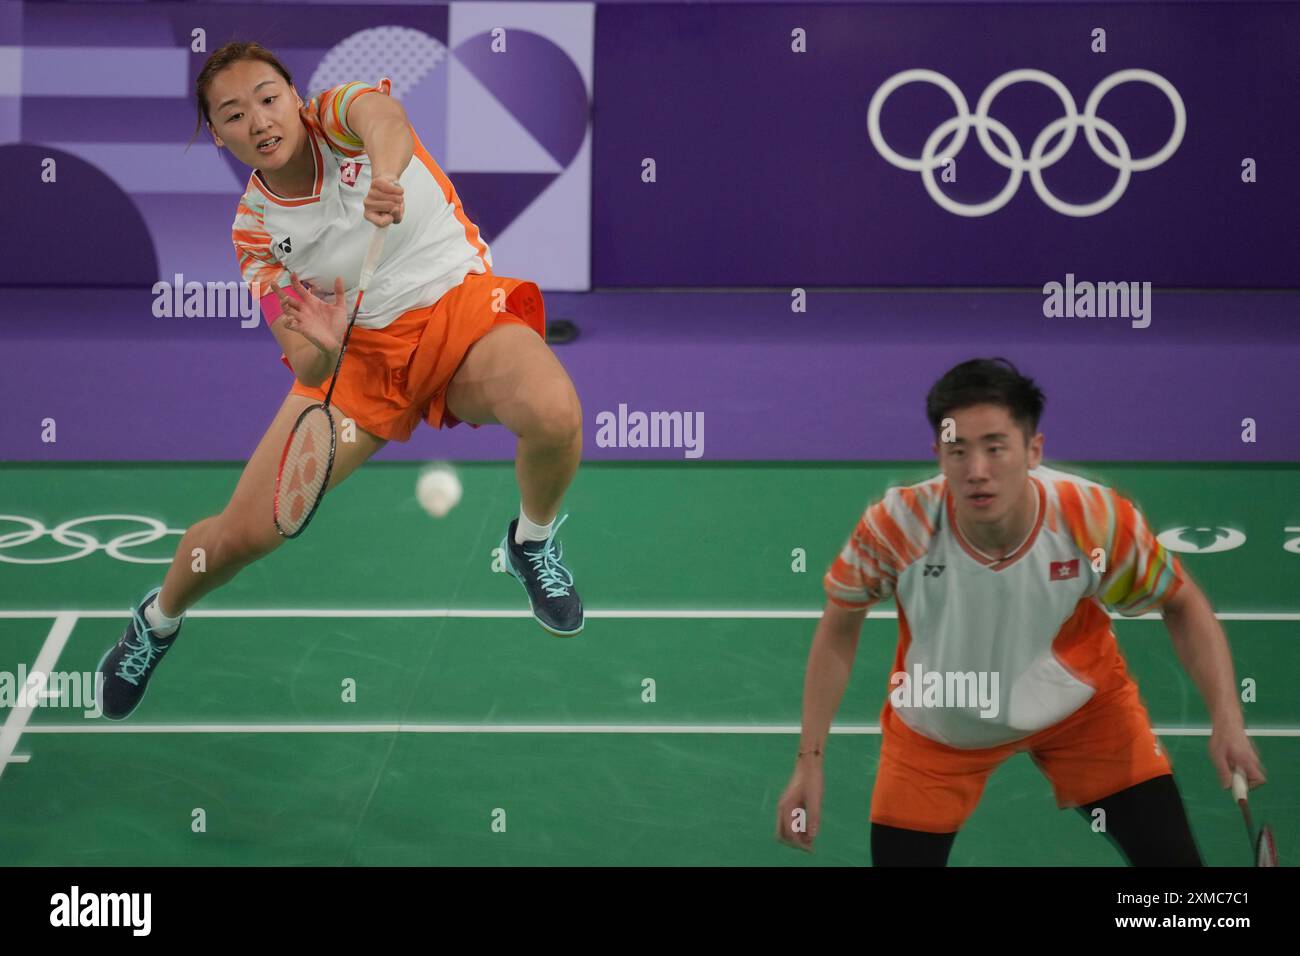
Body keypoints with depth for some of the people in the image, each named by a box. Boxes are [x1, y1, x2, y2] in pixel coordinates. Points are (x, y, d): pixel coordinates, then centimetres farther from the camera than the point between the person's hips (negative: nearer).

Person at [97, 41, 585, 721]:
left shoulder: (338, 114, -8)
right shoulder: (255, 229, -2)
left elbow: (384, 116, -36)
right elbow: (308, 370, -7)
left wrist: (385, 173, -60)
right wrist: (318, 349, -32)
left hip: (463, 309, -2)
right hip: (360, 351, 2)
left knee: (553, 413, -37)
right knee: (248, 529, -6)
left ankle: (532, 542, -1)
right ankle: (158, 621, 30)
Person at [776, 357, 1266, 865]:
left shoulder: (1098, 519, -29)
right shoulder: (896, 527, -30)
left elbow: (1182, 604, -10)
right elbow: (840, 626, -9)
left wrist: (1227, 719, -23)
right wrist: (810, 760, -11)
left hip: (1083, 705, 0)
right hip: (936, 728, 0)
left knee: (1172, 855, -7)